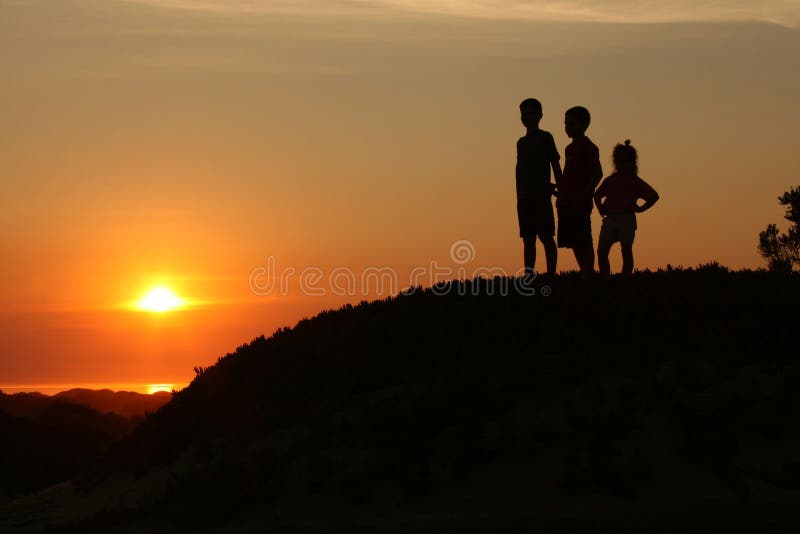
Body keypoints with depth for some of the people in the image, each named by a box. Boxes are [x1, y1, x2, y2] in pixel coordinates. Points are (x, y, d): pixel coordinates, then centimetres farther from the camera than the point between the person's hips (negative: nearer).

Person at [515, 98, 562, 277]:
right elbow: (520, 170, 15)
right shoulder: (521, 142, 19)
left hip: (541, 196, -6)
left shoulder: (545, 138, 1)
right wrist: (519, 195, 4)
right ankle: (528, 275, 3)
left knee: (546, 237, -7)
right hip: (524, 197, 6)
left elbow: (555, 165, -3)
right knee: (528, 239, 4)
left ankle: (551, 275, -8)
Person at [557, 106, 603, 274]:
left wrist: (584, 196, -19)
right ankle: (586, 274, 14)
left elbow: (597, 174, -14)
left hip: (579, 204, -9)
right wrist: (560, 189, 12)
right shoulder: (570, 148, 19)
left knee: (583, 243, -8)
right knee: (574, 243, 9)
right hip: (567, 203, 9)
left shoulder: (587, 147, -7)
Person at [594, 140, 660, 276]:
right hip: (609, 219, 4)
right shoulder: (610, 180, 14)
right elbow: (597, 195, 29)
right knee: (601, 252, -4)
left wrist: (640, 208, -2)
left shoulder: (635, 181, 1)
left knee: (626, 252, 0)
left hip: (627, 220, -4)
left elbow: (654, 196, 2)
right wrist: (600, 208, 13)